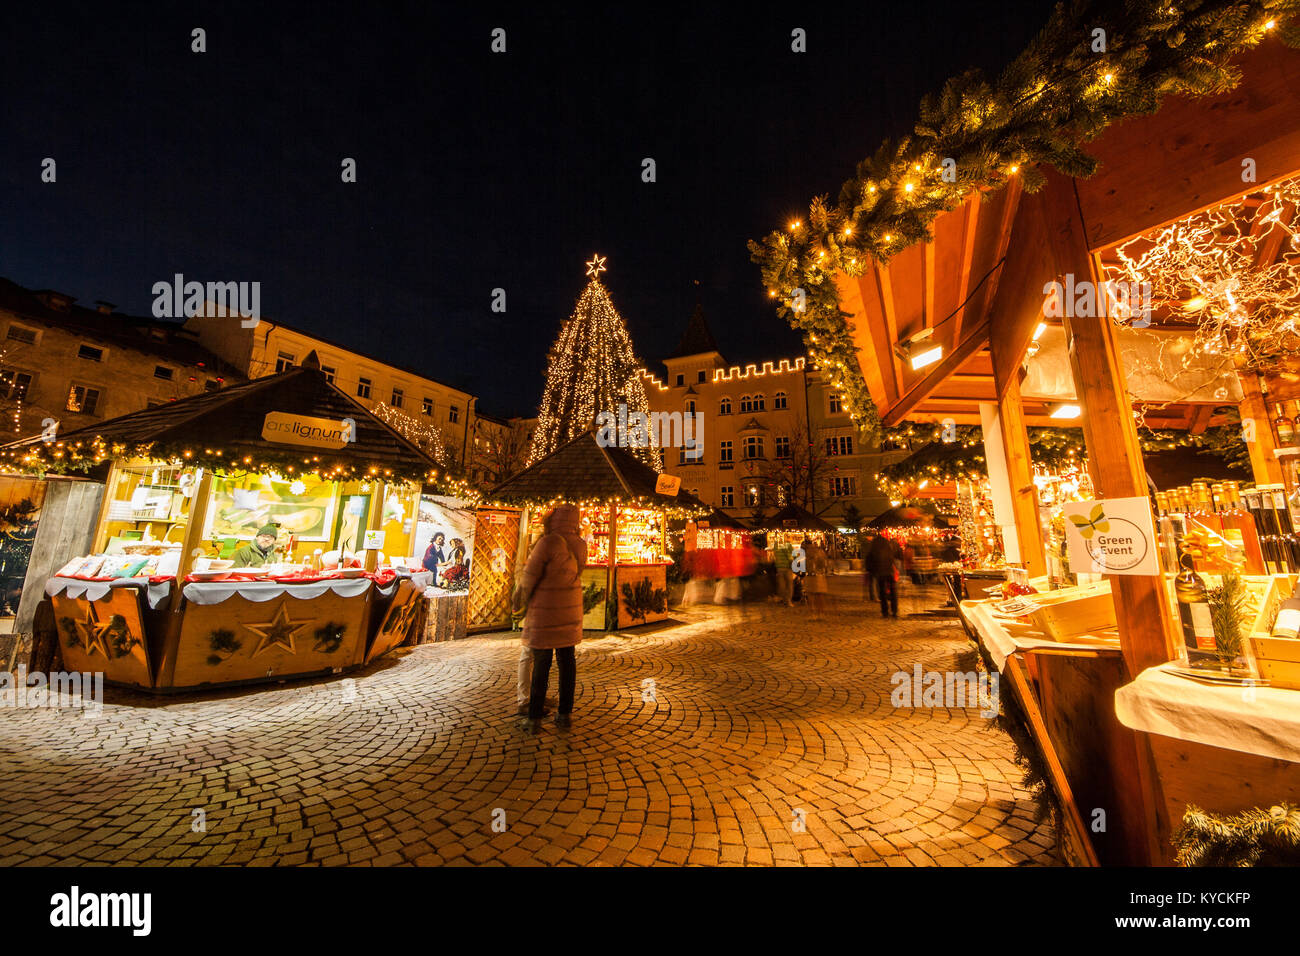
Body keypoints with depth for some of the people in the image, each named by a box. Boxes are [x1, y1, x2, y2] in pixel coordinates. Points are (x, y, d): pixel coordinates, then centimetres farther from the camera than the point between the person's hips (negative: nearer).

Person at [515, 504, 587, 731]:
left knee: (541, 663, 4)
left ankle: (534, 717, 14)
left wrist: (525, 598, 6)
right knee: (567, 661, 11)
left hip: (546, 612, -5)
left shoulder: (548, 542, -20)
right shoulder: (580, 545, 0)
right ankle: (564, 714, 19)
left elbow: (531, 574, -13)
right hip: (570, 610, 5)